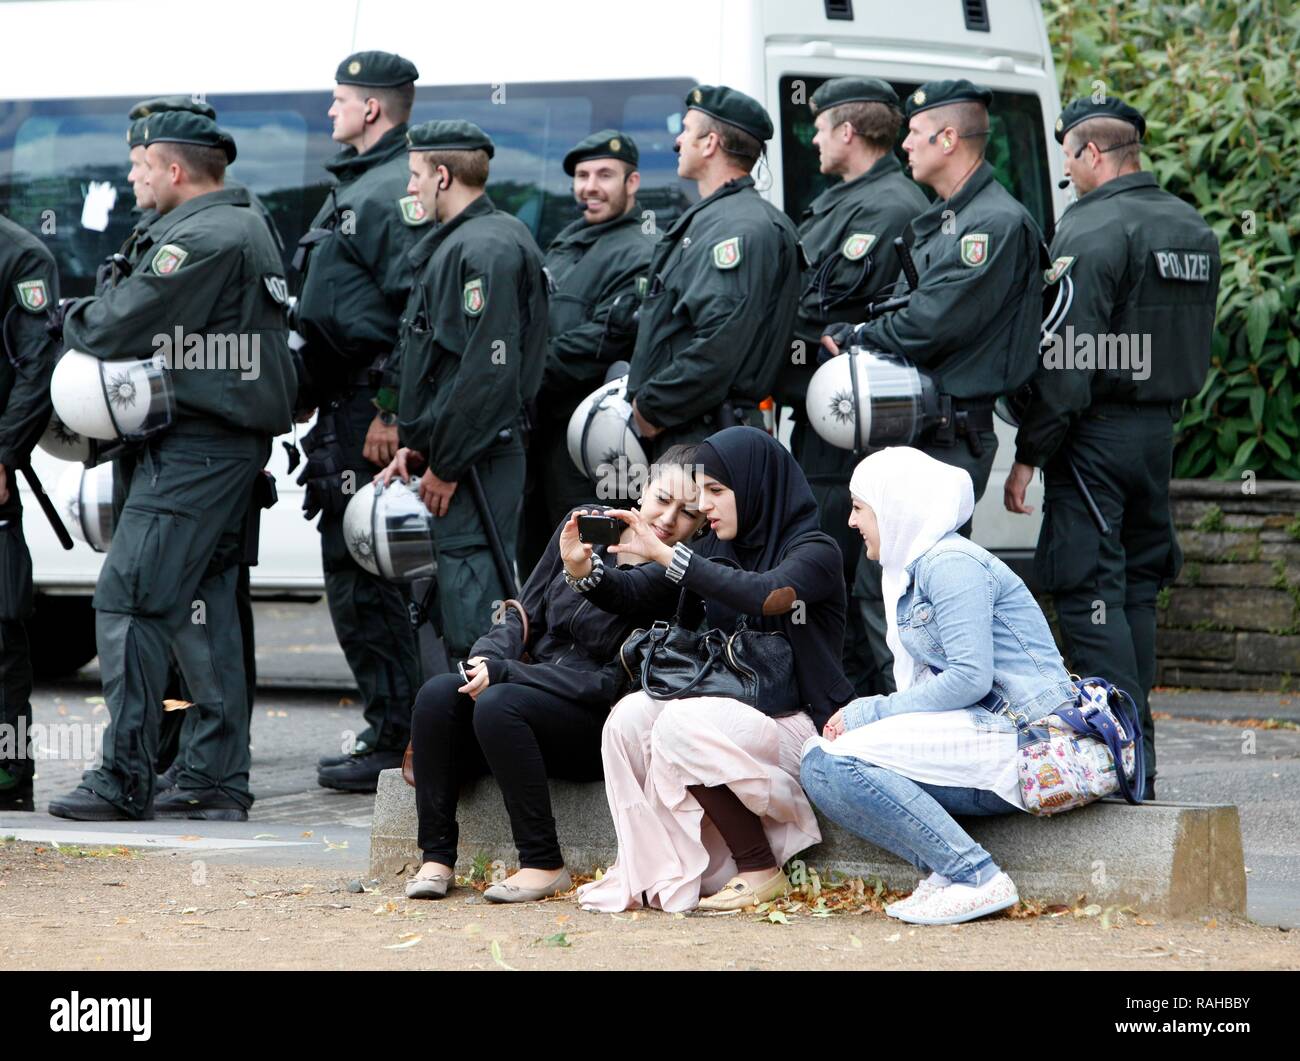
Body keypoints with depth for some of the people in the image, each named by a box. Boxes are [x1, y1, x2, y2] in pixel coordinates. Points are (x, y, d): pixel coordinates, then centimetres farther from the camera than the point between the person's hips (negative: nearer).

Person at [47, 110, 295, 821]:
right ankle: (219, 780, 12)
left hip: (194, 447, -10)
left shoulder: (200, 239, -16)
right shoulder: (249, 228, 18)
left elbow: (120, 328, -17)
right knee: (206, 604, 12)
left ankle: (123, 780, -11)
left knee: (129, 600, -9)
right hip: (241, 440, 10)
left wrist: (70, 315, 3)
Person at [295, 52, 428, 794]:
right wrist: (310, 394, 25)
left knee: (366, 580, -9)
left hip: (371, 416, -11)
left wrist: (391, 412, -24)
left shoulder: (398, 194, -14)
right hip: (345, 413, 11)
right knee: (352, 573, 12)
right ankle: (388, 732, 16)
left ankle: (395, 746, -7)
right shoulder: (356, 188, 20)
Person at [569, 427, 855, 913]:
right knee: (630, 717, -17)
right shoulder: (715, 550, 13)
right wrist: (584, 569, -12)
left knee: (681, 725, -30)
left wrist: (665, 554, -30)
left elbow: (764, 595, -29)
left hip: (801, 723, -7)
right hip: (736, 708, 7)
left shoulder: (815, 552, -8)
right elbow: (631, 594, 10)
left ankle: (761, 872, -18)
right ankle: (665, 873, -19)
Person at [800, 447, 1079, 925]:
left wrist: (871, 713, -14)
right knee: (820, 760, -3)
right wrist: (861, 715, -3)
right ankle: (952, 870, -8)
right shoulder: (913, 570, 19)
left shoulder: (950, 563, -12)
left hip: (1021, 736, -10)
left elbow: (969, 679, -21)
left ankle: (977, 878, -19)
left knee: (839, 764, -22)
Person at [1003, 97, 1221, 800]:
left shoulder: (1093, 231, -14)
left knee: (1089, 591, -7)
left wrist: (1028, 454, -14)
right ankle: (1140, 758, 16)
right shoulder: (1192, 228, 13)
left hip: (1097, 429, -8)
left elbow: (1066, 362, -18)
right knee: (1135, 590, 14)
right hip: (1161, 428, 8)